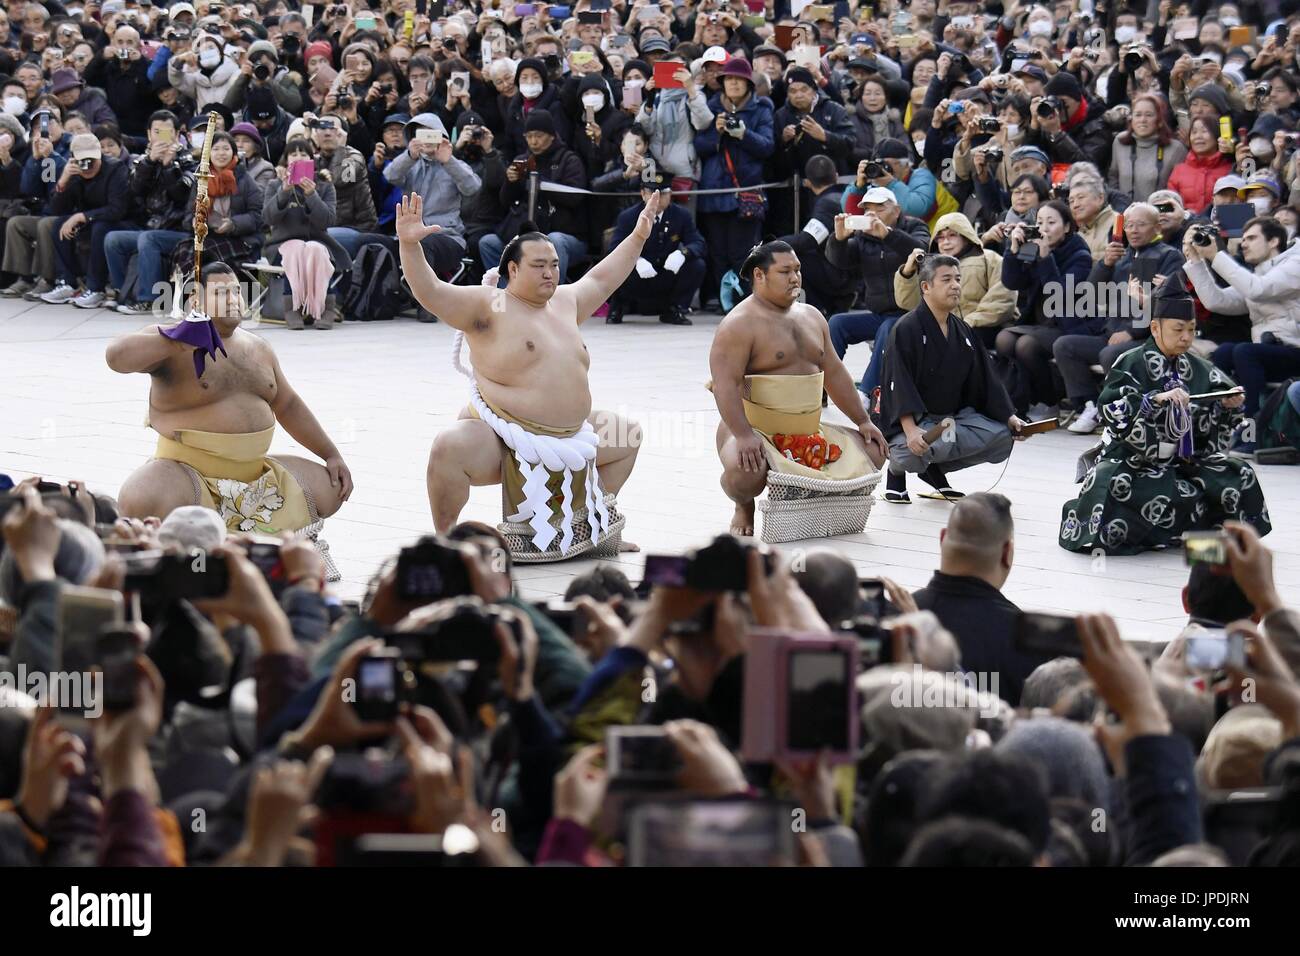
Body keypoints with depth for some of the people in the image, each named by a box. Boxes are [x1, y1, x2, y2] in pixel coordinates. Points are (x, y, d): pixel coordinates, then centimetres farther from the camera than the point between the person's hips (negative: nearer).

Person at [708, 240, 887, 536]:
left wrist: (863, 421, 14)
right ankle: (744, 507, 2)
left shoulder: (811, 317, 15)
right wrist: (743, 436, -33)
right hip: (755, 430, -7)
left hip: (808, 431, 7)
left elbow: (835, 374, 20)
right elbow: (726, 384, -21)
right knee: (744, 473, -38)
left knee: (872, 453, -1)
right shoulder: (740, 324, -11)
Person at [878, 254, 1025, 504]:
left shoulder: (962, 331, 12)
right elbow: (899, 384, -21)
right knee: (914, 452, -38)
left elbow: (985, 379, 13)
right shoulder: (907, 329, -13)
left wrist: (1009, 417, 3)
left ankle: (935, 470, 6)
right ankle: (896, 467, 3)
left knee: (1002, 437, -12)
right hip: (913, 419, -7)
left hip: (952, 415, 7)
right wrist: (910, 430, -33)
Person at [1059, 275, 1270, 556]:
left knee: (1240, 475, -15)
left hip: (1187, 459, 5)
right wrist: (1156, 399, -30)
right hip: (1134, 458, -5)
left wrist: (1229, 406, -9)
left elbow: (1215, 422, 13)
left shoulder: (1199, 369, 8)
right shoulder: (1131, 364, -6)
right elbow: (1110, 411, -20)